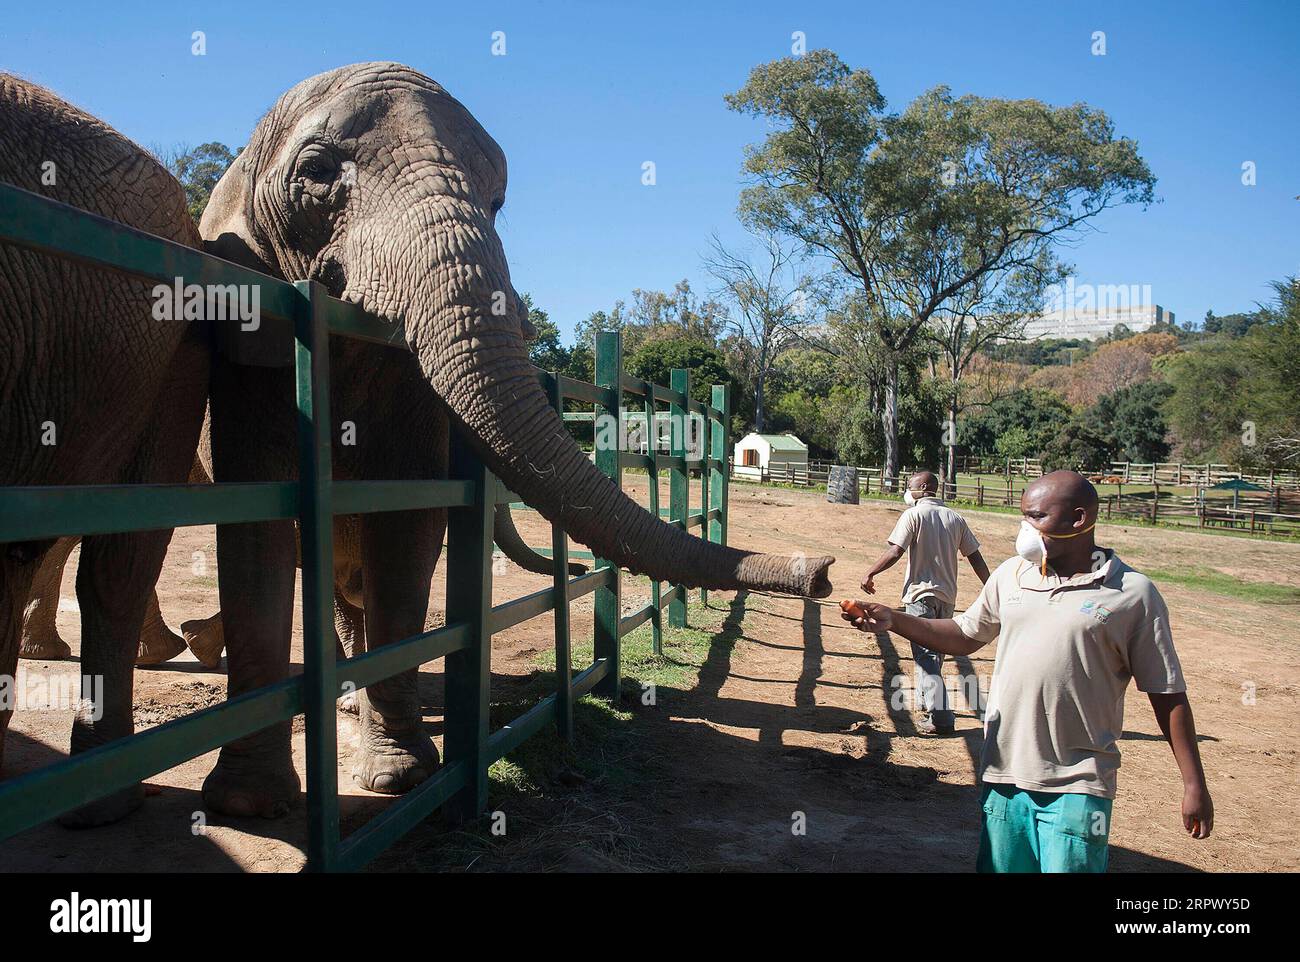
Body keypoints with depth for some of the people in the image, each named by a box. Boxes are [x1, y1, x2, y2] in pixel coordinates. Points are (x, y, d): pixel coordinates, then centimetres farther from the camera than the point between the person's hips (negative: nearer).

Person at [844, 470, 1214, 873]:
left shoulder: (1133, 593, -6)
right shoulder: (1011, 575, 7)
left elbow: (1167, 694, -3)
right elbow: (966, 636, 17)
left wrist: (1194, 784, -3)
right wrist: (893, 620, 5)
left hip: (1076, 788, -4)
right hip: (1003, 777, 5)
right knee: (999, 865, 14)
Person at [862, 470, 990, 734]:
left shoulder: (913, 515, -8)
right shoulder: (956, 518, 9)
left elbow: (894, 552, -16)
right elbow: (975, 556, 9)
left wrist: (870, 574, -5)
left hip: (921, 593, -6)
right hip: (947, 595, 6)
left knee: (925, 655, -7)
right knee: (935, 652, 20)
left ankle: (940, 717, -13)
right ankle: (929, 703, 32)